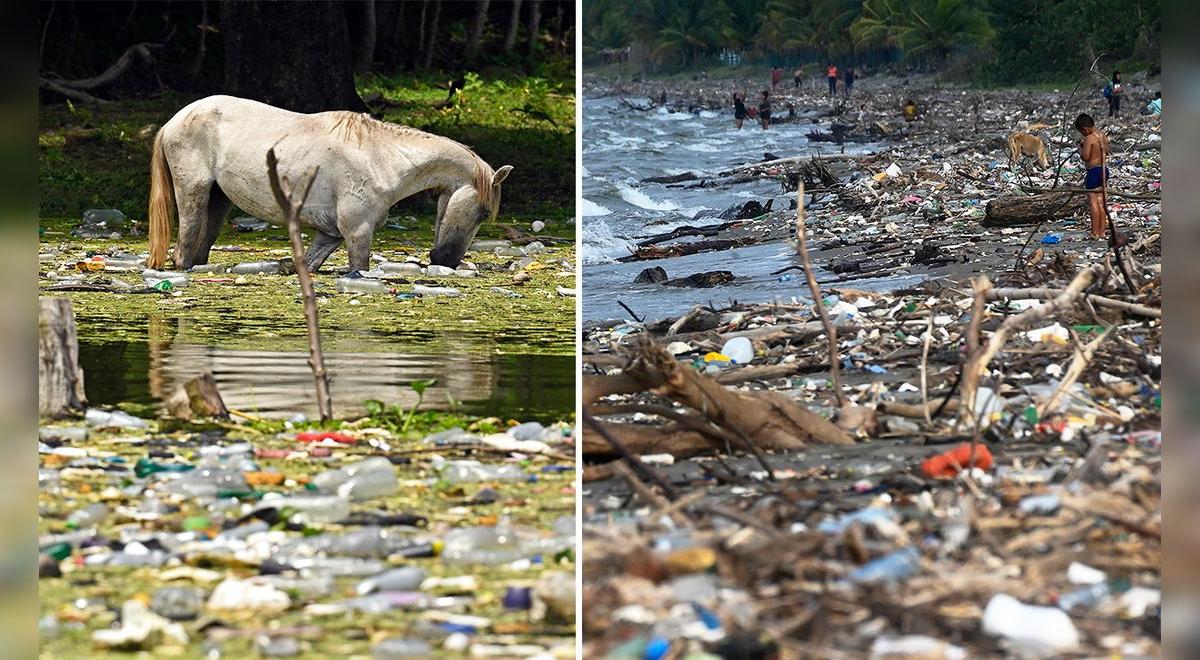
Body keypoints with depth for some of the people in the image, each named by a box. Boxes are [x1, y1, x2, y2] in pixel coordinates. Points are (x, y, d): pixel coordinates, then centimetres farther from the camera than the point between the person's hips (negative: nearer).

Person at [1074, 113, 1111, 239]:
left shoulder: (1089, 139, -18)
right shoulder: (1103, 136, 7)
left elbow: (1085, 156, -20)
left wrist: (1081, 147, -2)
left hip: (1093, 171, -8)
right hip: (1104, 170, 8)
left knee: (1093, 203, -1)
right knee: (1101, 202, 13)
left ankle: (1095, 233, 2)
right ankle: (1102, 231, 17)